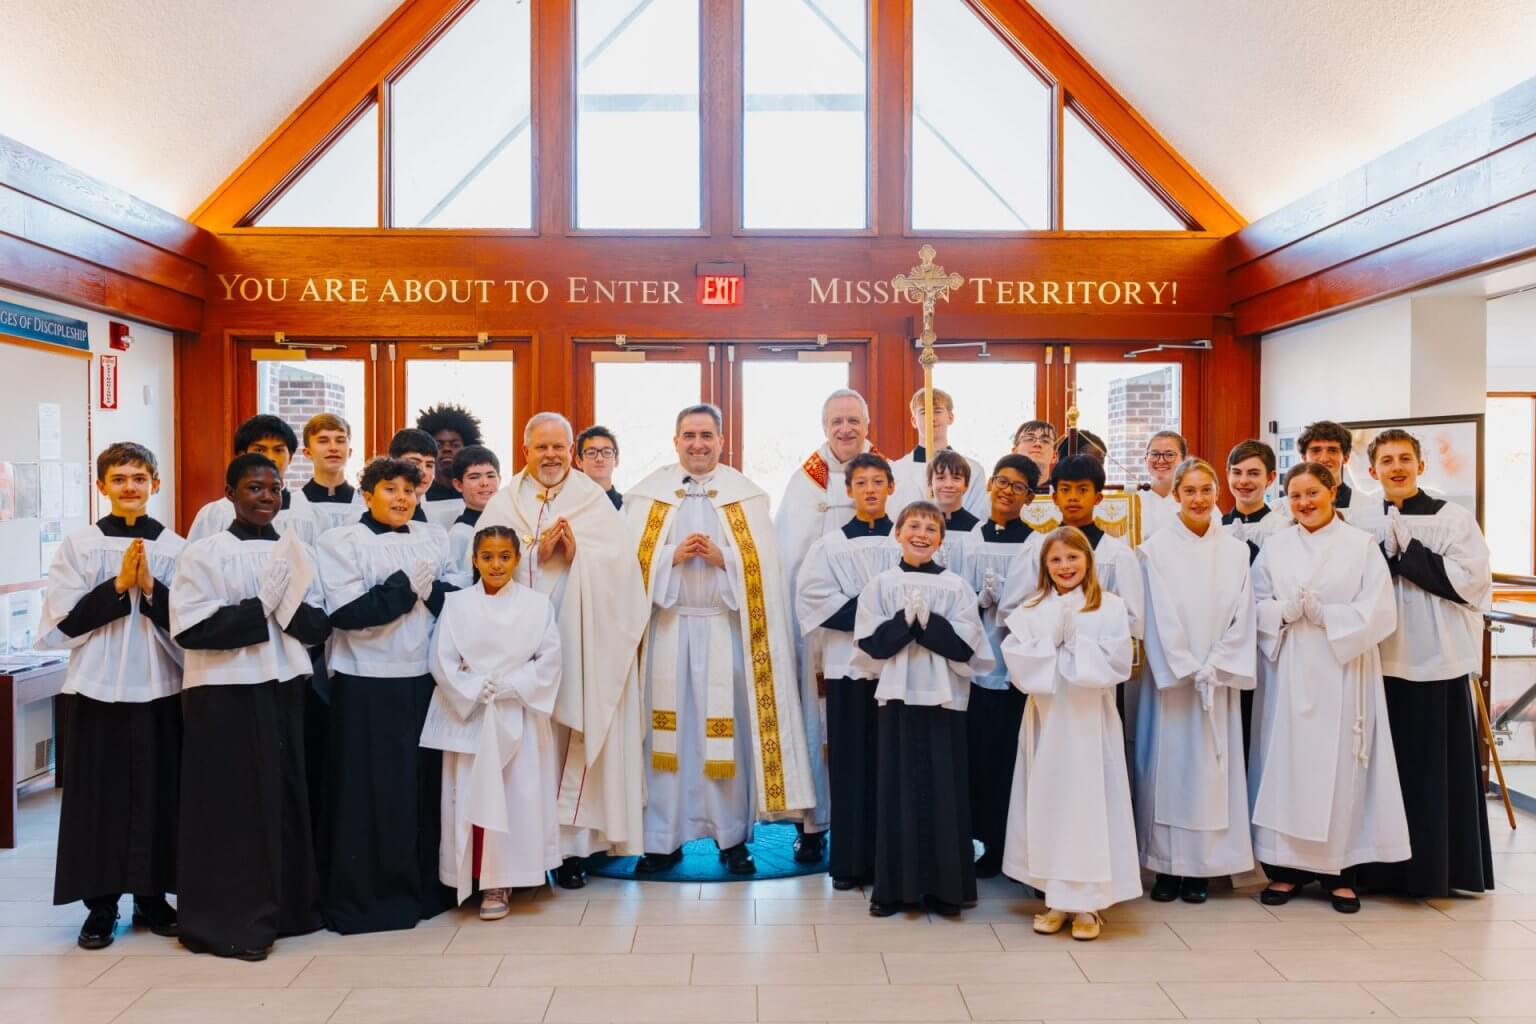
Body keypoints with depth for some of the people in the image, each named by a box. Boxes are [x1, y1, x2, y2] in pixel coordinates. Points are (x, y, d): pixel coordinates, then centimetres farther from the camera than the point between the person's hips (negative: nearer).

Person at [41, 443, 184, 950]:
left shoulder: (177, 548, 1)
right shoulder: (78, 546, 0)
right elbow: (61, 625, -5)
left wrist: (150, 589, -16)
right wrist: (118, 587, -14)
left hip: (160, 688, 1)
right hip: (98, 689, -1)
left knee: (159, 795, 6)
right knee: (100, 797, 4)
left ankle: (152, 897, 21)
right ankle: (101, 905, 17)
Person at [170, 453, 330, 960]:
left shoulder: (294, 551, 10)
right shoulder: (204, 553, -4)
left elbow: (320, 626, 6)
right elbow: (191, 627, -14)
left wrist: (289, 604, -14)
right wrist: (262, 609, -15)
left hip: (284, 689, 5)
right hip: (226, 694, -5)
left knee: (286, 798, 10)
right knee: (233, 805, 0)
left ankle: (284, 906, 24)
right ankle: (228, 920, 11)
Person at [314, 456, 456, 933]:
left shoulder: (431, 538, 12)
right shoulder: (342, 541, -2)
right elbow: (347, 613, -13)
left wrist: (430, 588, -11)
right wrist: (407, 586, -12)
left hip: (423, 680, 4)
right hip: (367, 685, -4)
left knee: (423, 783, 8)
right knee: (369, 792, 2)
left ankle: (419, 886, 22)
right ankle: (361, 896, 15)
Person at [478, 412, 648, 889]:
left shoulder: (595, 501, 9)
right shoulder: (504, 502, 10)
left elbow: (620, 562, 0)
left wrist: (577, 555, -14)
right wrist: (537, 554, -12)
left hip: (581, 636, 0)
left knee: (577, 739, -1)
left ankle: (573, 842, 6)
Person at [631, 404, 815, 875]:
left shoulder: (746, 495, 7)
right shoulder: (648, 493, 8)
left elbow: (763, 563, 1)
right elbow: (632, 558, 2)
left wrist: (723, 558, -14)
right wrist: (672, 556, -13)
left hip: (726, 629, 0)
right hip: (667, 628, 0)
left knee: (730, 730, 1)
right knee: (666, 730, 1)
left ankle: (732, 836, 13)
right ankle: (663, 838, 11)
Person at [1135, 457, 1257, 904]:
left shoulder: (1235, 550, 6)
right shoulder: (1156, 548, -3)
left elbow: (1241, 618, 3)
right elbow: (1160, 618, -6)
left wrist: (1214, 669, -7)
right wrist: (1189, 671, -11)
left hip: (1219, 679, 2)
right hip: (1171, 677, -2)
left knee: (1212, 769, 4)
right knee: (1168, 766, 0)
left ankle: (1202, 868, 12)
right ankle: (1167, 867, 8)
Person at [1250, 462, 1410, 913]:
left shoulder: (1362, 546, 1)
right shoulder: (1274, 547, 7)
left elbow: (1379, 612, -6)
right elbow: (1256, 606, 4)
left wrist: (1324, 615, -13)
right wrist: (1286, 611, -14)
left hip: (1343, 673, -2)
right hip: (1288, 673, 2)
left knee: (1340, 767, 1)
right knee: (1286, 763, 2)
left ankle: (1340, 870, 12)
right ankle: (1287, 866, 12)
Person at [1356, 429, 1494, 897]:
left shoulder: (1453, 519, 0)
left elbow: (1471, 579, -11)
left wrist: (1405, 551, -12)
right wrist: (1388, 552, -9)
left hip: (1436, 660, -3)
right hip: (1380, 661, 3)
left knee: (1435, 768, 3)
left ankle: (1436, 865, 15)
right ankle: (1384, 866, 16)